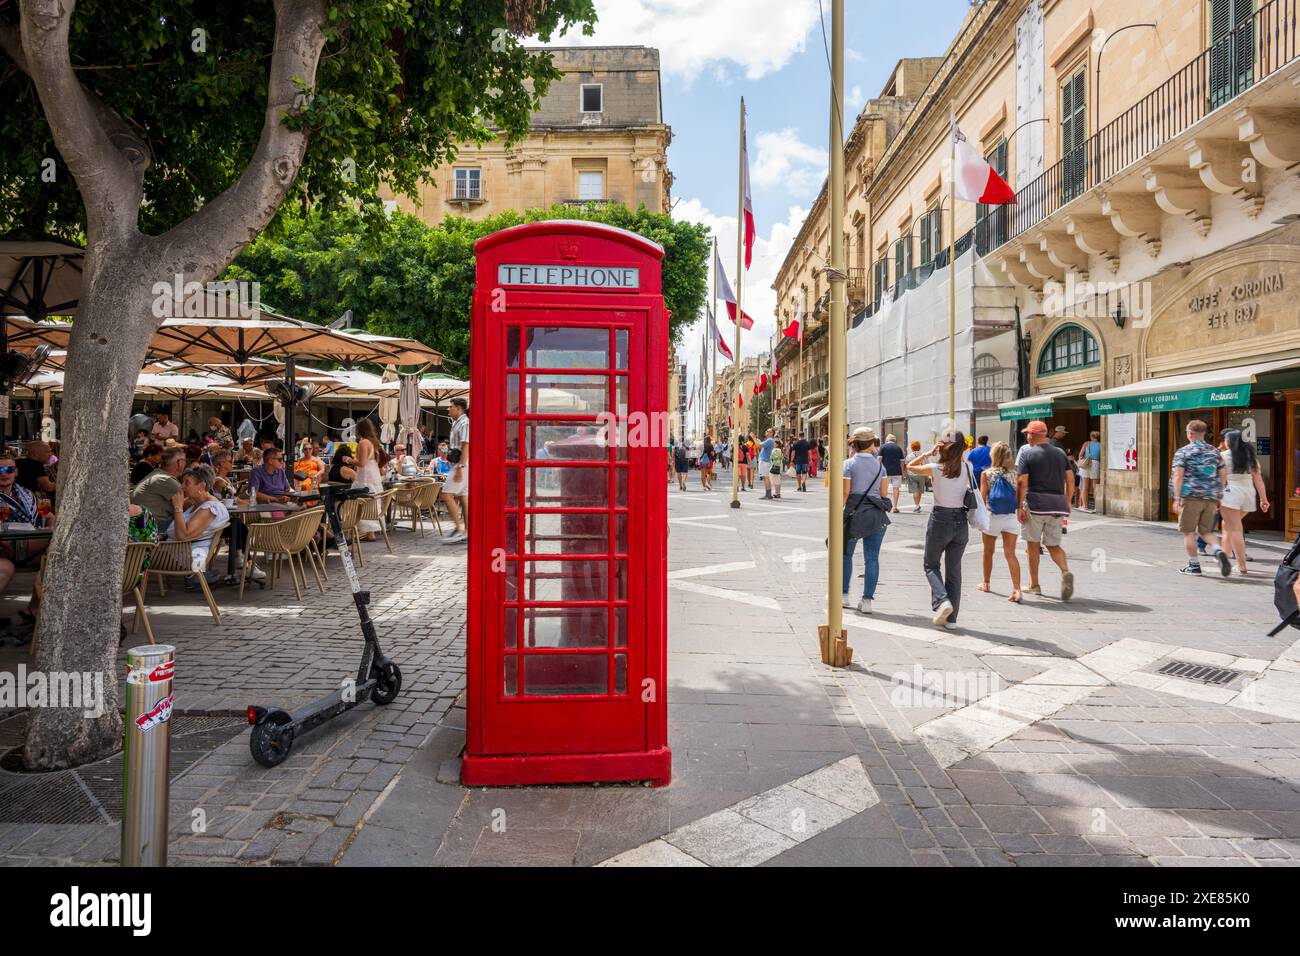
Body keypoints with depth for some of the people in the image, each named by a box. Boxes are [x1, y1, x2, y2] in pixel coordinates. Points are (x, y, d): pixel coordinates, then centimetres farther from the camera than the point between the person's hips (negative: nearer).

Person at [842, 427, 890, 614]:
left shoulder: (849, 463, -5)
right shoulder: (879, 464, 6)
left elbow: (845, 492, -9)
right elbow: (884, 492, 7)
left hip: (854, 512, -2)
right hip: (876, 514, 3)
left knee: (846, 553, 14)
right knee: (872, 558, 5)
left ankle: (844, 594, 16)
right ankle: (867, 600, 5)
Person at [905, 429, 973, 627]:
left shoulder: (935, 468, -12)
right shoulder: (967, 467, -3)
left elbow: (909, 467, 5)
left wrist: (928, 453, 6)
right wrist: (958, 451, 12)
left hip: (940, 520, -3)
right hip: (961, 522, 4)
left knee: (931, 565, 16)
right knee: (954, 570, 12)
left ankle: (942, 601, -8)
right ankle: (951, 618, 15)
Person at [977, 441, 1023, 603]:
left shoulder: (986, 473, -5)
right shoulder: (1014, 473, -1)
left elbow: (983, 497, -5)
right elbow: (1019, 498, 3)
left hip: (992, 517, -1)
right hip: (1011, 518, 1)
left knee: (988, 552, 17)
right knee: (1010, 553, -1)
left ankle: (986, 583, 31)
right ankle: (1017, 589, -13)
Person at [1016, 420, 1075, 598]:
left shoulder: (1027, 453, -4)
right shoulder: (1060, 453, 11)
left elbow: (1022, 482, -10)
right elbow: (1070, 479, 11)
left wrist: (1019, 506, -7)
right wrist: (1067, 502, 19)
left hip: (1035, 503, -4)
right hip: (1058, 504, 4)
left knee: (1033, 544, 7)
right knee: (1053, 544, 13)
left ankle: (1034, 585, 14)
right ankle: (1066, 572, -15)